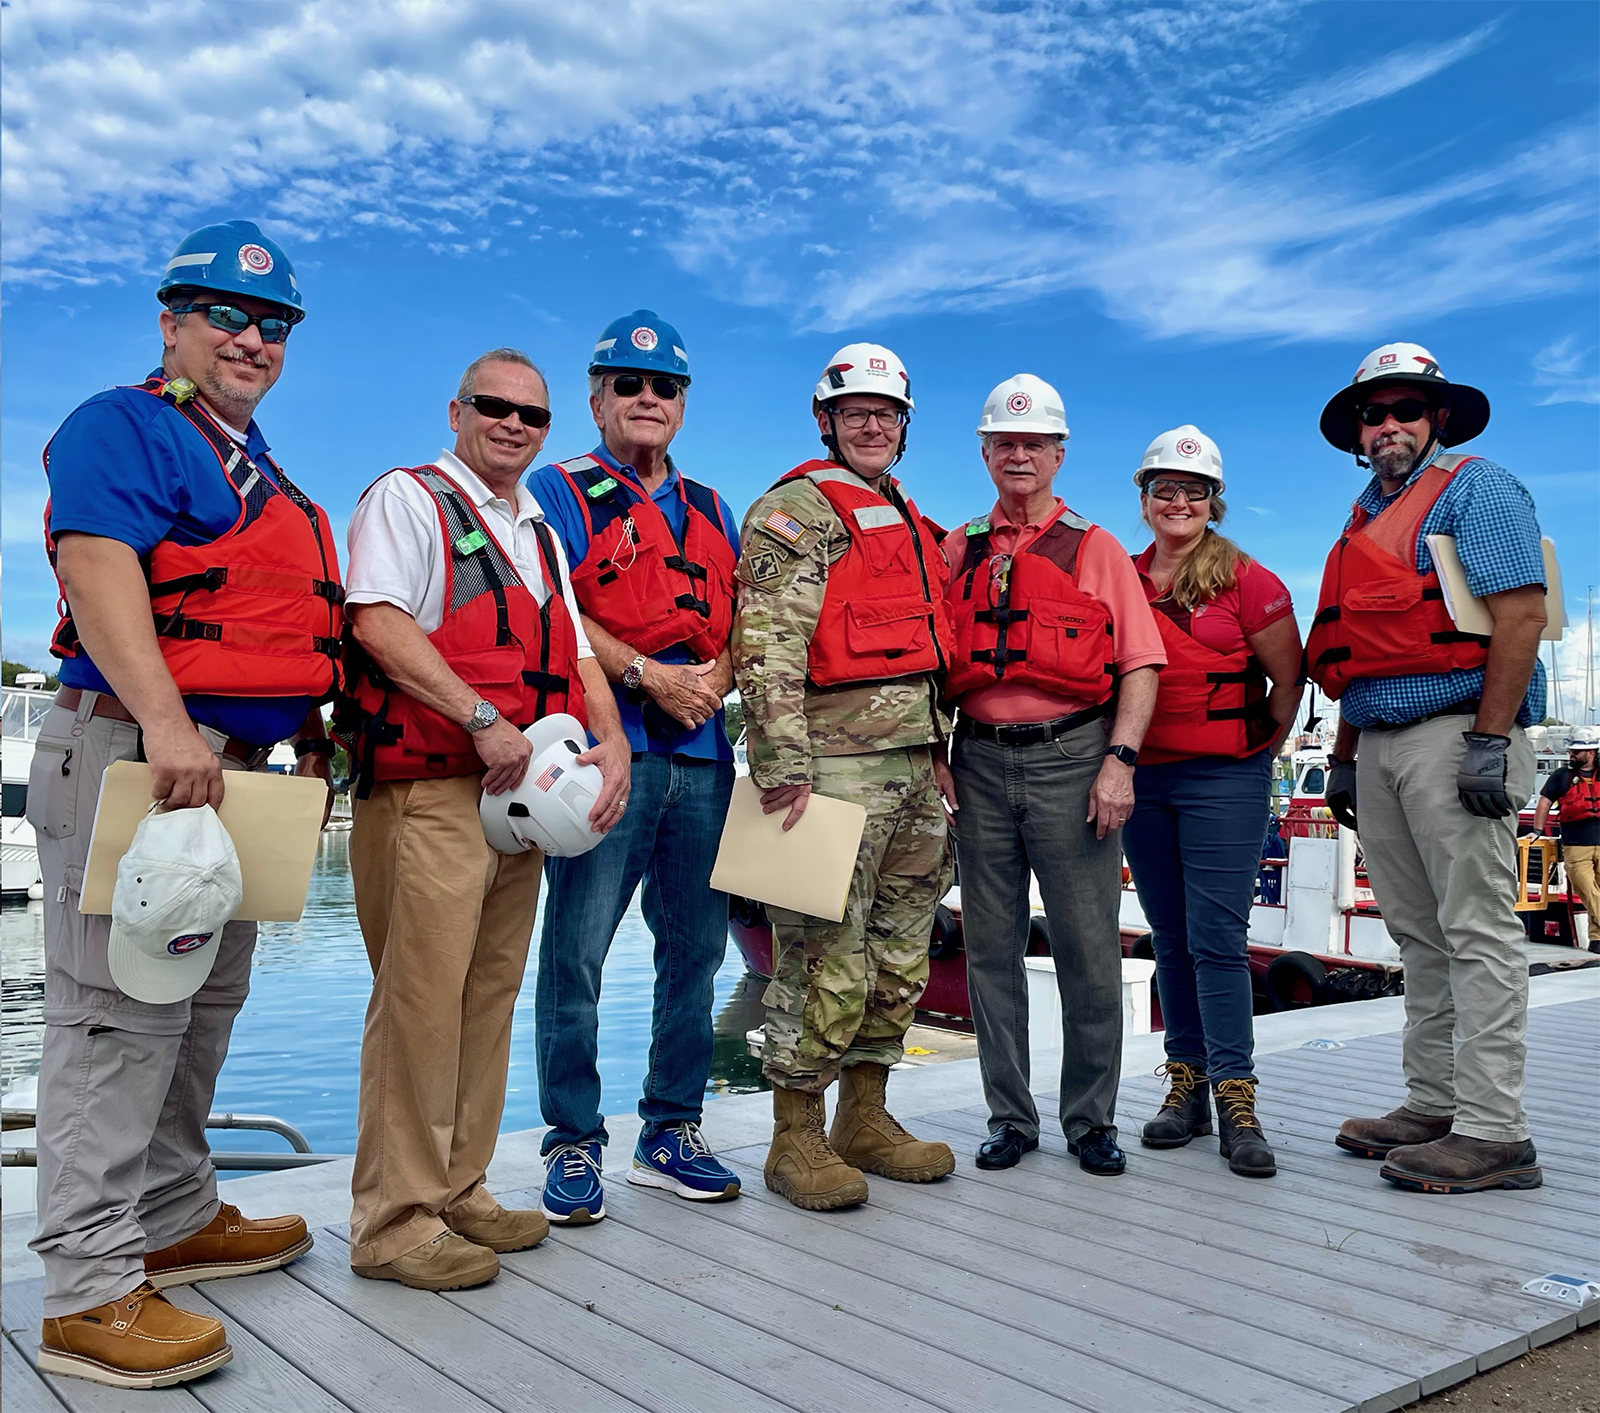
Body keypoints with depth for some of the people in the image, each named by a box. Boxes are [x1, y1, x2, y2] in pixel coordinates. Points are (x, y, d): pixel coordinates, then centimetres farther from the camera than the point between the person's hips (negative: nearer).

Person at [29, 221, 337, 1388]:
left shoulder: (258, 470, 22)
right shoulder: (123, 427, -5)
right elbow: (97, 568, -21)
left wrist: (310, 743, 19)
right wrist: (165, 722, -32)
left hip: (230, 764, 10)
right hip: (135, 754, -10)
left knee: (202, 1004, 17)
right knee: (122, 1014, -7)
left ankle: (175, 1219, 31)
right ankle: (89, 1291, 0)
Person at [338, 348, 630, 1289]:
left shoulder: (541, 531, 24)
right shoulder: (408, 498, 2)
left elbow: (576, 649, 19)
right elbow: (379, 622, -13)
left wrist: (612, 742, 1)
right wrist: (484, 719, -18)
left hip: (520, 788, 8)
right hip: (428, 786, -7)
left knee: (490, 993, 10)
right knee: (423, 994, -8)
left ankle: (459, 1191, 20)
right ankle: (396, 1220, 1)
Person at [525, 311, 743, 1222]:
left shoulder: (712, 511, 22)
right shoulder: (562, 493, 6)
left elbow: (745, 623, 16)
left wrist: (716, 677, -5)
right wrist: (649, 677, -13)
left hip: (702, 752, 6)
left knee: (696, 945, 8)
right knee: (577, 950, -5)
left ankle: (672, 1131, 20)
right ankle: (575, 1144, 7)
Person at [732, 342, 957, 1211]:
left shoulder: (906, 520, 23)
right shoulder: (797, 510, -4)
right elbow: (768, 644, -15)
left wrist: (937, 749, 21)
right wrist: (783, 764, -23)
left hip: (913, 764, 9)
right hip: (837, 761, -9)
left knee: (898, 957, 12)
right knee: (829, 959, -6)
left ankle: (866, 1121, 24)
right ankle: (796, 1139, 6)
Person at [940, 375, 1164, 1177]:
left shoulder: (1095, 549, 9)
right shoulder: (958, 551, 15)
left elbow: (1139, 664, 2)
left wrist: (1120, 760, -10)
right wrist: (935, 753, 2)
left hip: (1071, 757, -2)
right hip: (980, 760, 3)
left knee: (1089, 947, 0)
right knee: (991, 946, 6)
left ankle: (1091, 1119, 14)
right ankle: (1010, 1117, 18)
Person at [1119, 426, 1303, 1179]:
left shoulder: (1247, 580, -3)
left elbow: (1288, 679, 1)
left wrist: (1257, 750, 5)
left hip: (1223, 779, -4)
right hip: (1140, 779, 4)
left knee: (1216, 936, -8)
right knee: (1171, 938, 9)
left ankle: (1236, 1100, -1)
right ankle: (1186, 1086, 18)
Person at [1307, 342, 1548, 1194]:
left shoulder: (1476, 489, -1)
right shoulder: (1367, 518, 22)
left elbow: (1521, 613, -13)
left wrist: (1489, 740, -20)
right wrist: (1344, 758, 19)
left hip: (1455, 734, -8)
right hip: (1381, 746, 8)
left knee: (1477, 932, -7)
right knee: (1419, 935, 11)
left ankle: (1493, 1130, -3)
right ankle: (1432, 1106, 18)